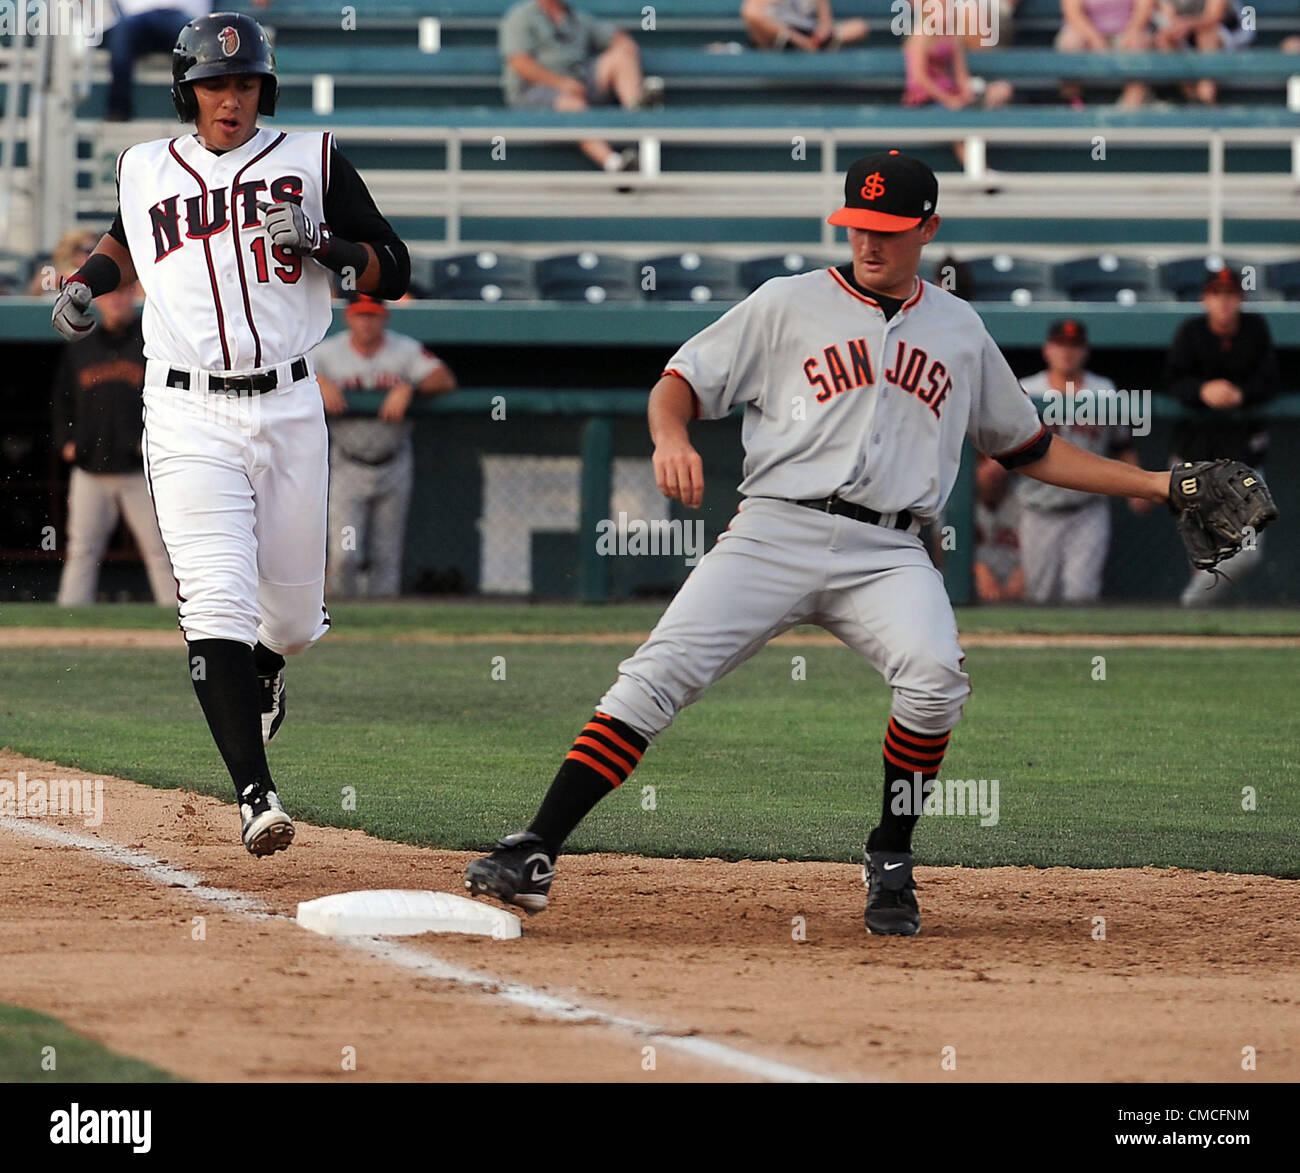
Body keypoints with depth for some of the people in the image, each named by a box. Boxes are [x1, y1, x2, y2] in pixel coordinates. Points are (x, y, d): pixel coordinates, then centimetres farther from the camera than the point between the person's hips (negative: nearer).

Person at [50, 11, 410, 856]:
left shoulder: (311, 160, 4)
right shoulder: (146, 170, 10)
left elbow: (394, 272, 2)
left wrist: (322, 243, -15)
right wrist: (85, 283, 13)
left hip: (289, 407, 1)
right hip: (190, 415, -1)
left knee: (294, 613, 10)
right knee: (218, 598, -17)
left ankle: (265, 668, 48)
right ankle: (256, 794, -23)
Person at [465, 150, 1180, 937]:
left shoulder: (960, 330, 19)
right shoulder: (789, 305, 10)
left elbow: (1030, 449, 27)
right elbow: (682, 384, 7)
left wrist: (1155, 485, 22)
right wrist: (672, 437, -17)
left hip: (888, 554, 1)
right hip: (777, 535, -1)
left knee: (936, 679, -28)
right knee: (657, 677, -17)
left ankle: (891, 861, -7)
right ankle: (535, 852, -17)